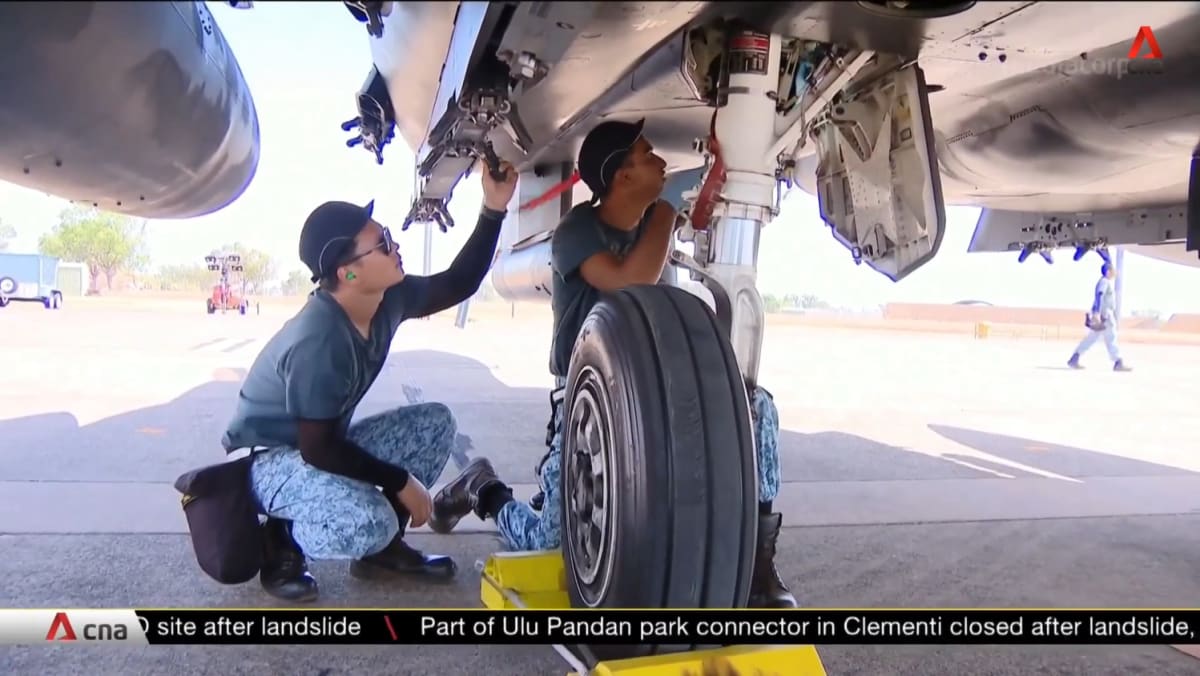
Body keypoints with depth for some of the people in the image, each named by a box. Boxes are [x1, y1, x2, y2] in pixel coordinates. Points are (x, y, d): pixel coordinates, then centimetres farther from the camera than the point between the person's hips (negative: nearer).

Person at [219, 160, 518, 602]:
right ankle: (281, 541, 0)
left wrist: (492, 210, -10)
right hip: (273, 458, -8)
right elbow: (318, 449, -28)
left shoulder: (387, 300, -11)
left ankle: (383, 548, 8)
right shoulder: (316, 344, -33)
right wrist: (402, 482, -20)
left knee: (435, 423, -1)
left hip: (328, 444, 9)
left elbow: (457, 284, 1)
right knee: (369, 524, -33)